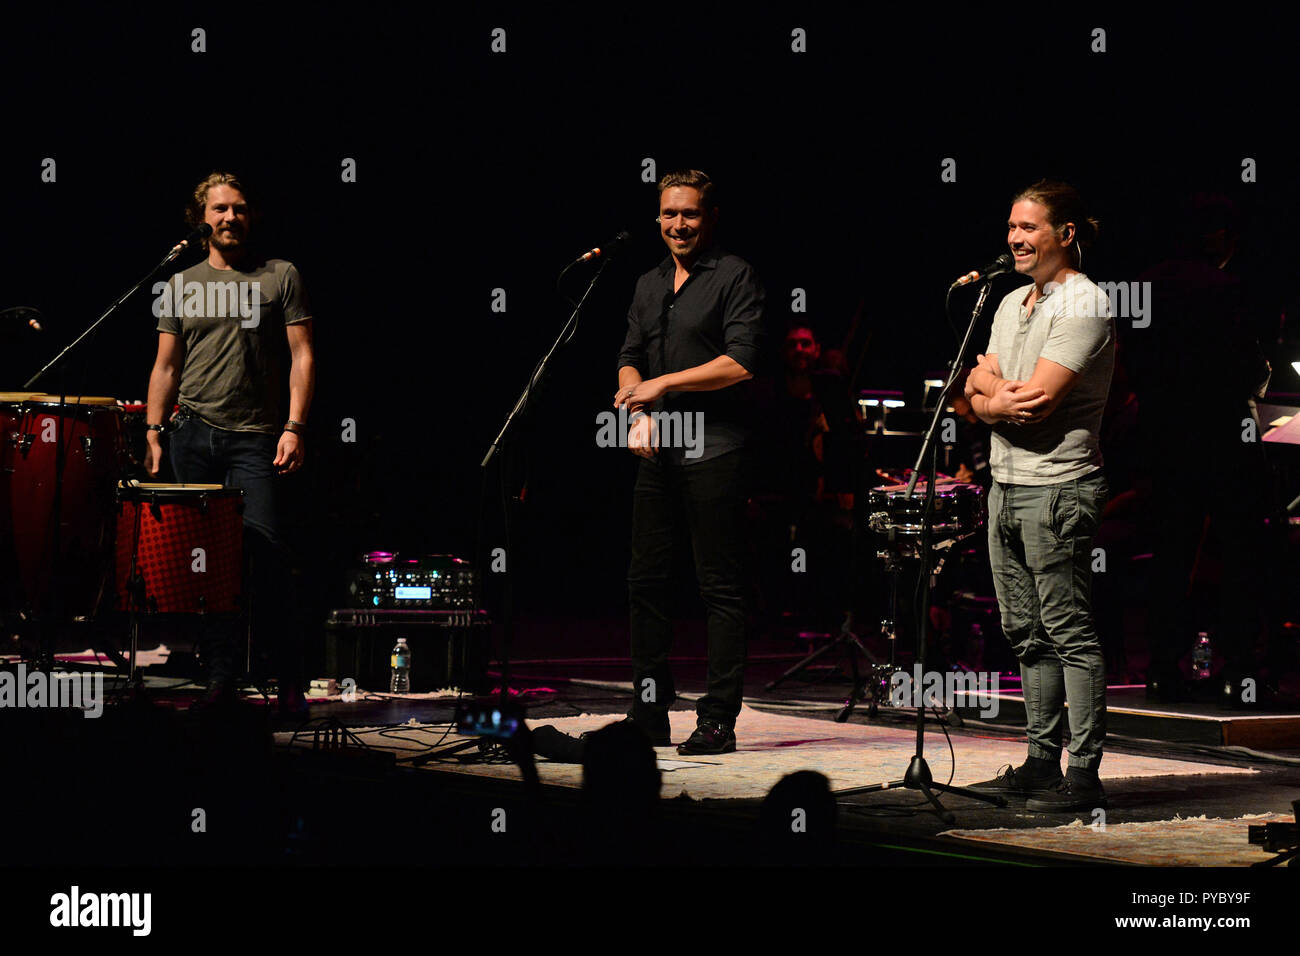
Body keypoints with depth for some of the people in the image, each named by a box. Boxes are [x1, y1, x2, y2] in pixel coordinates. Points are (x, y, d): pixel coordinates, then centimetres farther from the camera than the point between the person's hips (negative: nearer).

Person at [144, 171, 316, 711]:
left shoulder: (280, 277, 7)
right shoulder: (181, 286, 15)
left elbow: (302, 357, 2)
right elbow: (167, 366, 17)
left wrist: (294, 428, -9)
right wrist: (153, 433, 6)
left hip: (254, 438, -3)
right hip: (192, 434, 3)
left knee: (264, 544, -15)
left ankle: (287, 675, -4)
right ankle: (220, 675, 7)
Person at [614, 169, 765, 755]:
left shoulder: (734, 277, -3)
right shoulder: (649, 285, 19)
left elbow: (741, 362, -13)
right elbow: (630, 358, 18)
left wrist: (664, 384, -12)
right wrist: (638, 409, -3)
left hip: (714, 451, -7)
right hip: (658, 450, 7)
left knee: (721, 586, -5)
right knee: (647, 580, 7)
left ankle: (718, 720, -3)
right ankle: (648, 717, 14)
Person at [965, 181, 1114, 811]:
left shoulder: (1084, 305, -10)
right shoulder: (1012, 304, 17)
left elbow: (1039, 398, -18)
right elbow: (978, 395, 13)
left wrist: (991, 392, -1)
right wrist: (999, 399, -8)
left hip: (1057, 487, -9)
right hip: (1005, 485, 9)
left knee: (1069, 632, -7)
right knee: (1027, 634, 12)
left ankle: (1083, 775, -6)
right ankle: (1041, 762, 18)